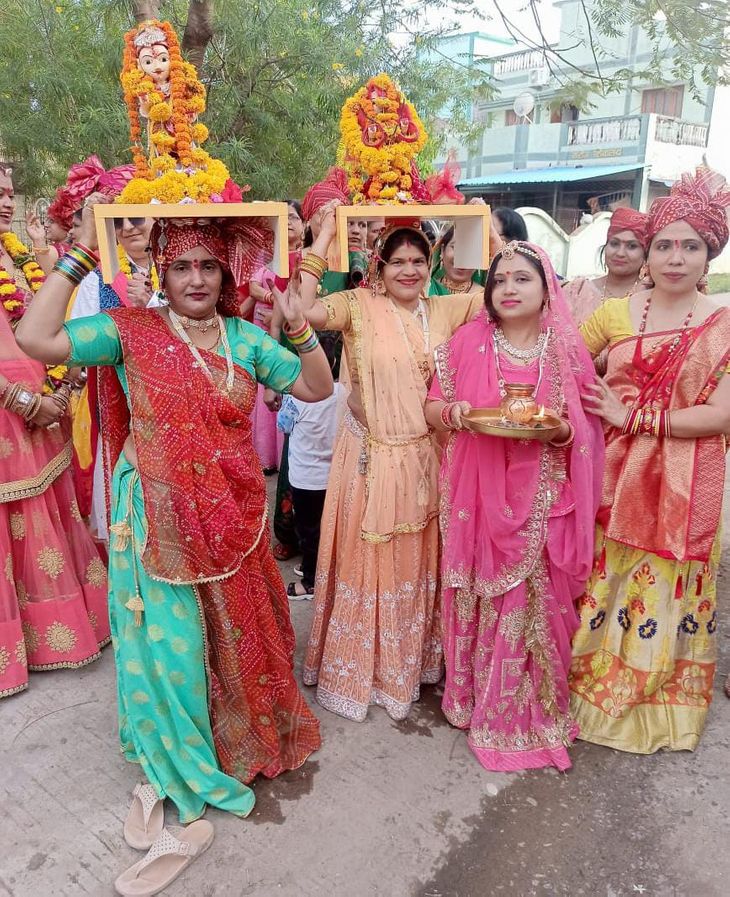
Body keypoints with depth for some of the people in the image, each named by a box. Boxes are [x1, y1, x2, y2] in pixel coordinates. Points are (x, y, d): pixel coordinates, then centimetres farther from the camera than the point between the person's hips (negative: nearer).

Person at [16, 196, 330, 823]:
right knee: (170, 635, 8)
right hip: (159, 515, -3)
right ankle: (179, 754, 35)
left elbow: (316, 388, 2)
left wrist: (299, 323, -12)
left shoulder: (245, 337, 3)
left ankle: (241, 731, 44)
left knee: (236, 628, 17)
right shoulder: (133, 331, -7)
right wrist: (82, 254, -17)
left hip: (233, 515, 3)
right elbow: (38, 338, -19)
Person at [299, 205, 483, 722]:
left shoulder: (445, 310, 5)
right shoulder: (359, 306, -7)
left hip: (425, 457, 5)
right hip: (372, 457, -4)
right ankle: (357, 670, 29)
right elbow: (301, 311, -24)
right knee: (366, 562, 8)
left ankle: (409, 664, 40)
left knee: (416, 564, 18)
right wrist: (324, 239, -19)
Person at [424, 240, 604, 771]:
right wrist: (452, 413, -16)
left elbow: (589, 431, 5)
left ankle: (533, 710, 31)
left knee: (535, 605, 7)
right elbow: (432, 407, 6)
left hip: (542, 504, 0)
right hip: (478, 501, 0)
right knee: (480, 603, 8)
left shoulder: (567, 350, 2)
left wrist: (562, 430, -16)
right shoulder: (468, 341, 1)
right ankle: (478, 700, 31)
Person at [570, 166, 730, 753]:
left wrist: (631, 417, -13)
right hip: (613, 478, 2)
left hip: (682, 487, -1)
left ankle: (659, 706, 34)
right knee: (600, 586, 10)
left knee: (665, 593, 12)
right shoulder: (616, 313, 5)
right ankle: (591, 688, 31)